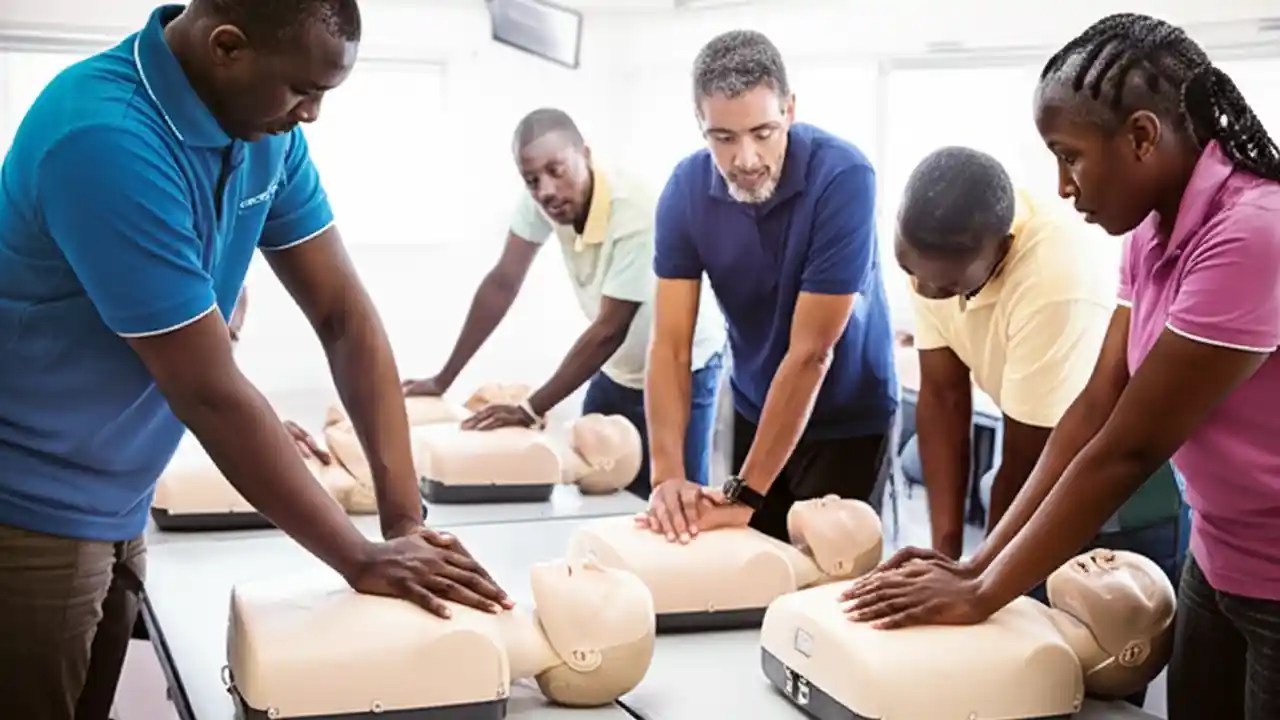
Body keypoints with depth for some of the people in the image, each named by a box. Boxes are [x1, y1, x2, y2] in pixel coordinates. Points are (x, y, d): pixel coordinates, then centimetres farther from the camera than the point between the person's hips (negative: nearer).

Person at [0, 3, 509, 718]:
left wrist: (407, 520, -10)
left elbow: (345, 314, -3)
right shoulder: (106, 140, -28)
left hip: (116, 513, 8)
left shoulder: (266, 130, -3)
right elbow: (209, 393, -26)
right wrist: (361, 559, -18)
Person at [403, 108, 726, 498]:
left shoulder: (636, 216, -33)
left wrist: (530, 410, -27)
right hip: (618, 370, 6)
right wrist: (443, 379, -8)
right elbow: (503, 283, -8)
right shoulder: (539, 200, -15)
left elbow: (609, 331, -29)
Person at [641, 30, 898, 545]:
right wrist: (667, 475, -30)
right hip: (755, 410, 4)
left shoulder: (843, 177, -28)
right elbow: (670, 345, -16)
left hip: (848, 418, -3)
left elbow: (810, 353, -28)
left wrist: (743, 495, -28)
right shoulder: (686, 187, -15)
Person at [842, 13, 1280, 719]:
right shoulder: (1155, 232, 3)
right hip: (1217, 566, 7)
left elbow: (1129, 448, -23)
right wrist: (978, 564, -5)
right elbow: (1094, 409, 1)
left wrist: (984, 594, -15)